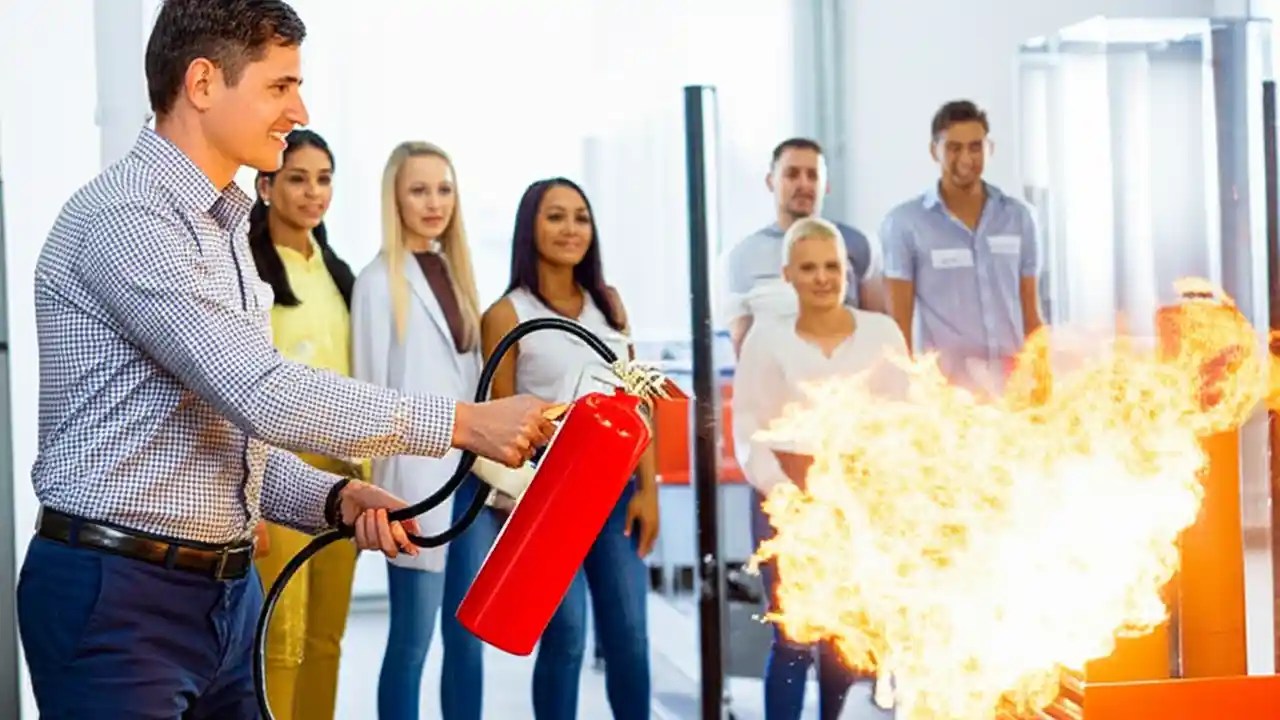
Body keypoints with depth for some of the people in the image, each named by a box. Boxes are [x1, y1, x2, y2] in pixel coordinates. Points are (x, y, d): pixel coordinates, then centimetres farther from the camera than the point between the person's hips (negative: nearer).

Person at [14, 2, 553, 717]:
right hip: (119, 599, -9)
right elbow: (263, 396, -23)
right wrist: (465, 421, -19)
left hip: (229, 594, 9)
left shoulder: (225, 230, 16)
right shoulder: (122, 216, -15)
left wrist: (337, 498, 0)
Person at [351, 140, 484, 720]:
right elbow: (371, 385, -8)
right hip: (416, 470, -7)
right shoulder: (380, 280, -7)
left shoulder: (455, 272, 13)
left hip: (468, 468, 7)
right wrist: (381, 480, -10)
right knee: (412, 640, -2)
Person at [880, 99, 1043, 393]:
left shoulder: (1018, 217, 9)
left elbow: (1031, 314, 12)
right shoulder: (904, 223, -2)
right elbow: (900, 322, -1)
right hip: (944, 386, -3)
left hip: (1012, 383, 3)